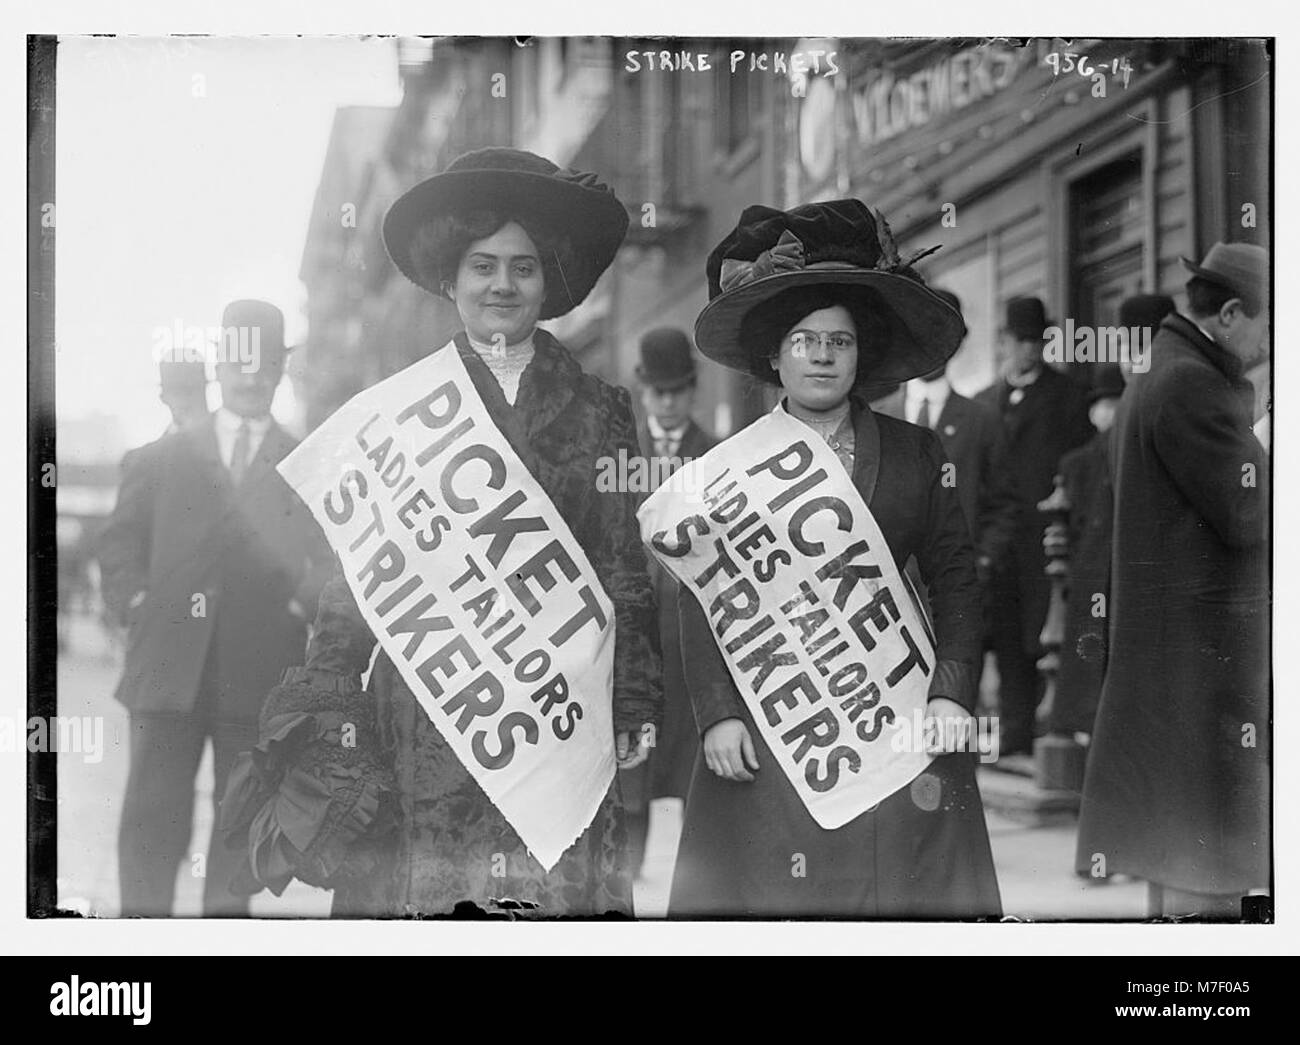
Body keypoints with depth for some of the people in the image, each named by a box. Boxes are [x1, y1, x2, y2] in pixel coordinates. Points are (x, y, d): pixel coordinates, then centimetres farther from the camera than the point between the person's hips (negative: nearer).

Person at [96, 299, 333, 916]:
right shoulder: (162, 458, 16)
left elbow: (329, 554, 8)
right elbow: (119, 541, 15)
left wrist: (301, 606, -8)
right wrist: (134, 601, 0)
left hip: (261, 669, 0)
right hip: (170, 662, 0)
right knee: (153, 813, -3)